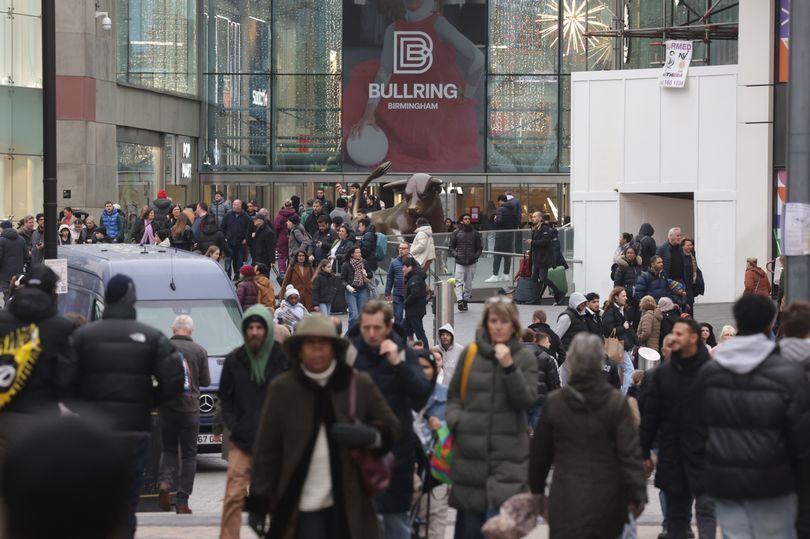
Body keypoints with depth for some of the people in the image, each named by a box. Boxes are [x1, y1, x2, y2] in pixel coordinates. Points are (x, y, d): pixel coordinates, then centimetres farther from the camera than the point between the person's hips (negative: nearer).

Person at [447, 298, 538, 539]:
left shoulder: (525, 358, 3)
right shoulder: (470, 353, 6)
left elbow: (528, 400, -6)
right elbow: (454, 395, 12)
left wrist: (509, 367, -16)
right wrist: (456, 421, -5)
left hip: (508, 453, -2)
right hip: (470, 449, 2)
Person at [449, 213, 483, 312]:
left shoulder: (475, 233, 8)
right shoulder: (456, 233, 3)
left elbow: (479, 247, 14)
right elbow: (451, 246, 8)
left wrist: (476, 256, -2)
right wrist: (455, 254, -8)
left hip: (471, 263, 2)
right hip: (459, 262, -2)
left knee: (468, 283, 7)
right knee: (459, 282, -14)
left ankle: (466, 300, 17)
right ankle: (460, 300, -21)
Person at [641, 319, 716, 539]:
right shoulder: (663, 373, 8)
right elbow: (650, 415, 9)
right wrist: (645, 453, 8)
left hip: (703, 455, -5)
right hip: (671, 457, 5)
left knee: (706, 509, -8)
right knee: (676, 513, 12)